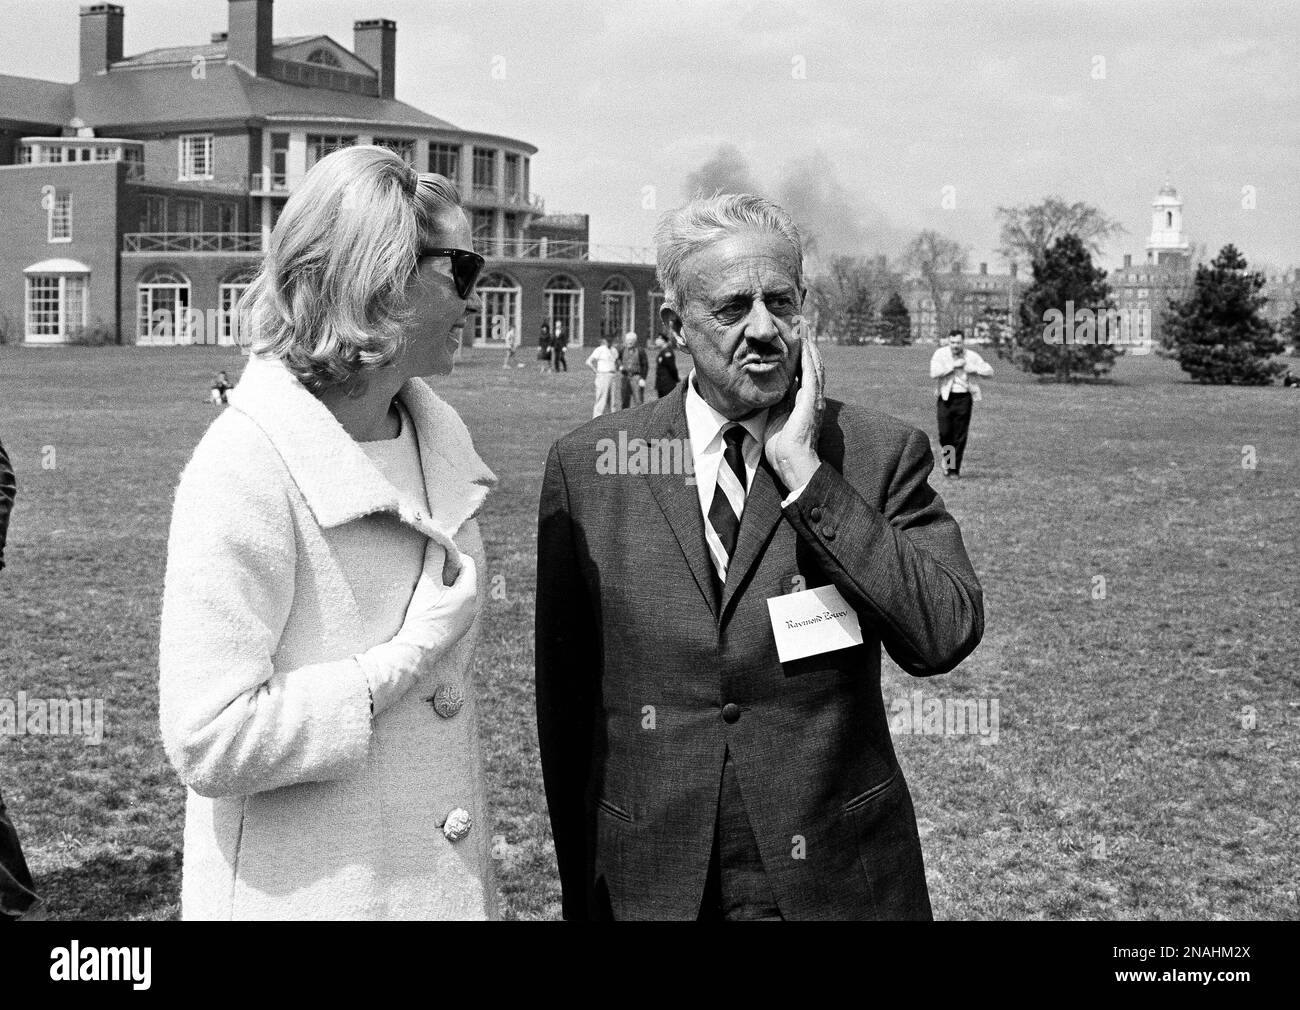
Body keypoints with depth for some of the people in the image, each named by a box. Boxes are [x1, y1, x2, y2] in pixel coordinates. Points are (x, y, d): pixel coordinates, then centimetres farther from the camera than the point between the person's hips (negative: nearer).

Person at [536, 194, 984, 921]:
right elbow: (565, 690, 3)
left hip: (836, 880, 0)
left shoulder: (880, 452, -4)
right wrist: (581, 886, 6)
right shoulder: (588, 465, -2)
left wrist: (806, 474, -16)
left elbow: (949, 638, -15)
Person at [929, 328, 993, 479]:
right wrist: (953, 365, -16)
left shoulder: (971, 356, 5)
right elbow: (934, 373, -16)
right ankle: (947, 459, 20)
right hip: (945, 398, -1)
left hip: (964, 398, 1)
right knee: (944, 433, -8)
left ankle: (955, 470, 8)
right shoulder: (940, 354, -1)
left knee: (960, 436, -1)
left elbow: (989, 370, 8)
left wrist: (974, 369, -9)